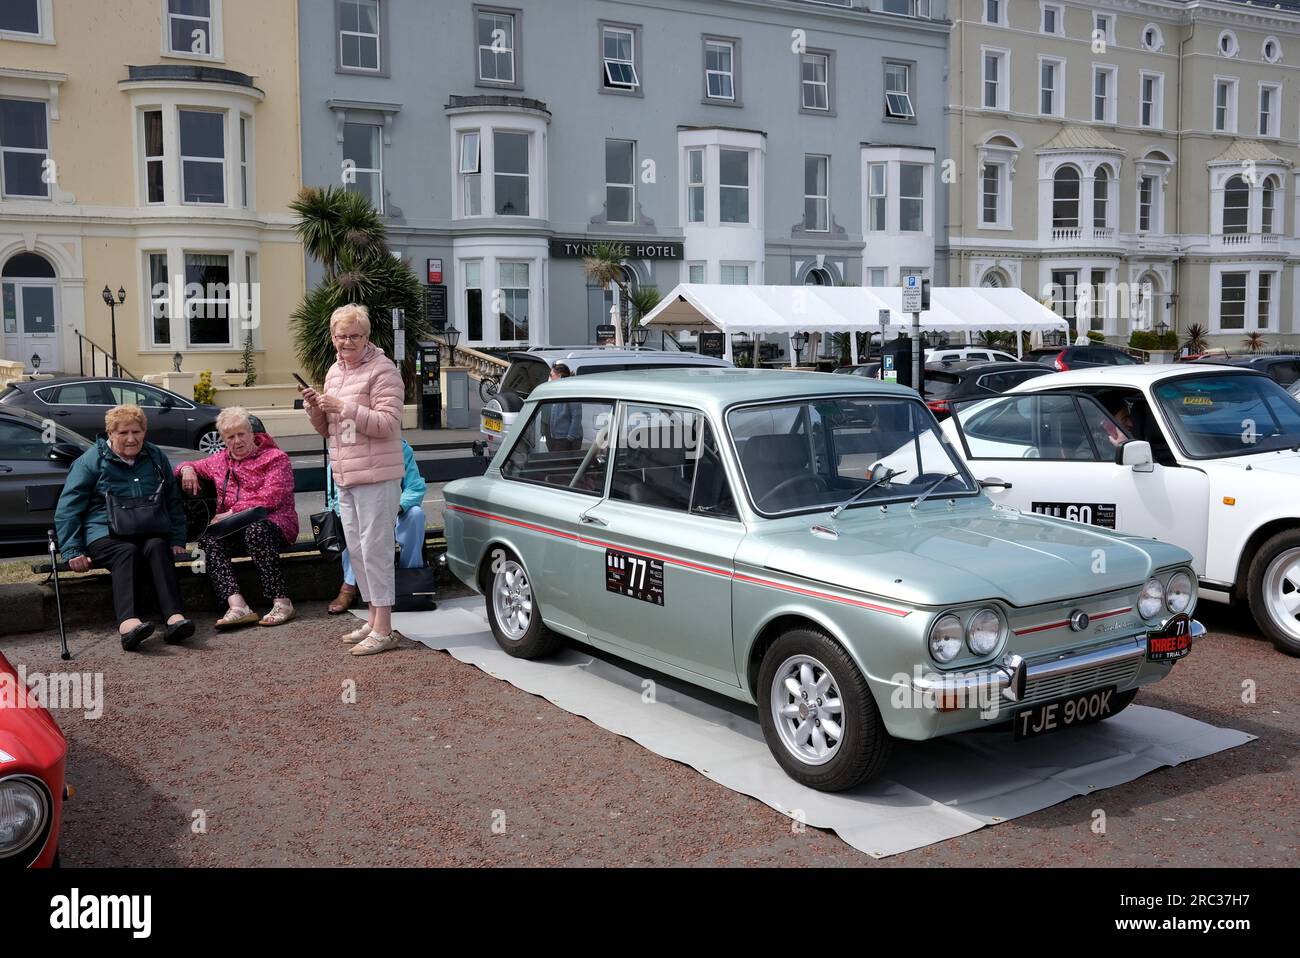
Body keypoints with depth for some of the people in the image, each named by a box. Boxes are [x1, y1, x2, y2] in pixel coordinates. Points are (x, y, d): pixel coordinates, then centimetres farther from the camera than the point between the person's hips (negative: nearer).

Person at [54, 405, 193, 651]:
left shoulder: (156, 457, 17)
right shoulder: (91, 460, 5)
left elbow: (174, 502, 23)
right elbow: (67, 510, 2)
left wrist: (177, 541, 11)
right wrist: (72, 552, -9)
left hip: (152, 535, 3)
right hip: (106, 535, -3)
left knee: (157, 548, -32)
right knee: (127, 552, -36)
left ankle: (174, 618, -52)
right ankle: (128, 623, -60)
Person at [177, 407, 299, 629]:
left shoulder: (275, 458, 4)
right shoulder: (220, 460, 24)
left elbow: (271, 497, -9)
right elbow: (193, 467, 38)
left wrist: (234, 512, -14)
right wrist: (187, 469, 12)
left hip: (272, 521, -5)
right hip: (234, 526, 5)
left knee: (256, 531, -40)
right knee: (209, 537, -29)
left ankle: (281, 602, -40)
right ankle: (237, 605, -45)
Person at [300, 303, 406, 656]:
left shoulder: (382, 370, -10)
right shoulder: (334, 371, 16)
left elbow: (387, 423, -18)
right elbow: (326, 429, 20)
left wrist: (345, 407, -23)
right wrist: (314, 406, 0)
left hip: (376, 474, -9)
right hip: (345, 475, 9)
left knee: (375, 547, -8)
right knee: (356, 548, 14)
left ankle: (383, 630, -3)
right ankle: (373, 618, 25)